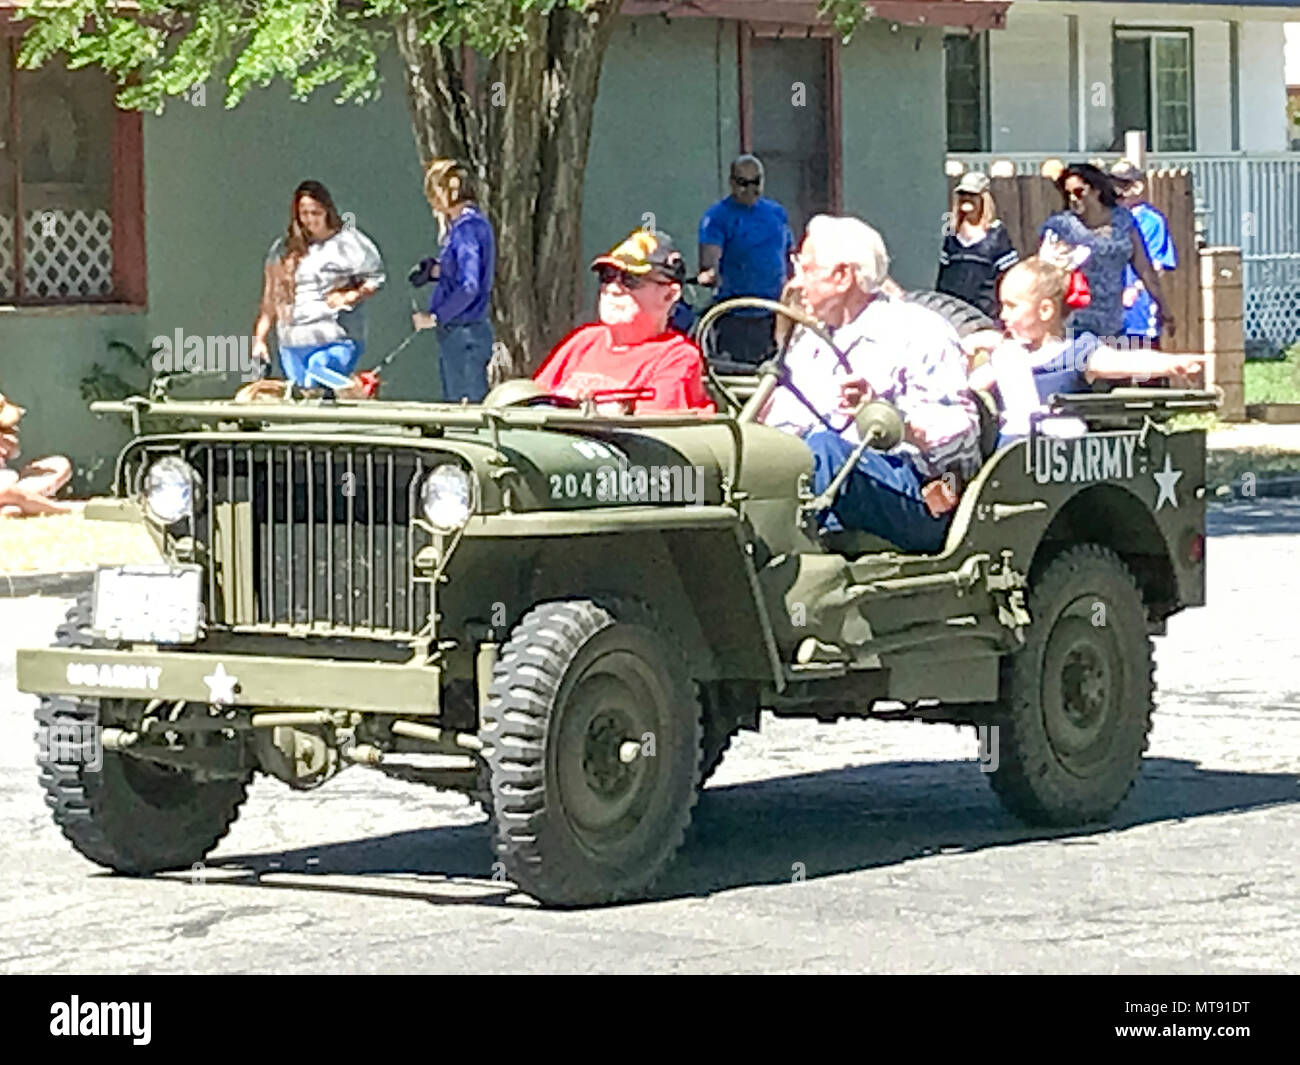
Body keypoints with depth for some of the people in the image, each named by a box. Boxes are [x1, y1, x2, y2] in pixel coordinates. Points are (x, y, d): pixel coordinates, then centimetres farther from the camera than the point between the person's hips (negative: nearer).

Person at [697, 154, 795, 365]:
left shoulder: (777, 212, 13)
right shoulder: (717, 216, -4)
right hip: (738, 317, -5)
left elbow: (790, 255, 21)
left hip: (776, 314, 5)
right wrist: (709, 273, -41)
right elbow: (710, 256, -18)